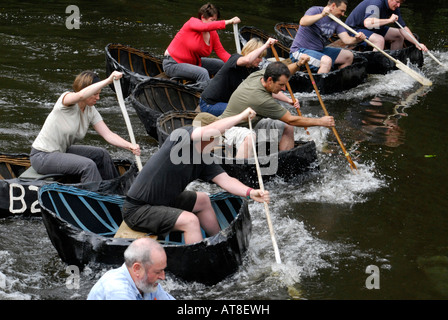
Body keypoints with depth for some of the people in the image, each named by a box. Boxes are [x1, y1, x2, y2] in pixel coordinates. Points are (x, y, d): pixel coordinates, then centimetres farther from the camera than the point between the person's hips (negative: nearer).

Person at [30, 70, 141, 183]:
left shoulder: (91, 111, 1)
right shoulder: (66, 99, -20)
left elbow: (108, 134, -6)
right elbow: (81, 95, -45)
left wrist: (130, 146, -22)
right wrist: (108, 80, -48)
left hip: (61, 151, 9)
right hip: (42, 156, -9)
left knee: (101, 154, 9)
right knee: (88, 165, -25)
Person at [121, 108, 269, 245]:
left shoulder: (203, 159, 2)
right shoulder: (179, 136, -22)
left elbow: (225, 180, -2)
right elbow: (210, 130, -37)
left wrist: (250, 192, -21)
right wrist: (241, 116, -27)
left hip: (163, 201, 10)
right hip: (136, 209, -10)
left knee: (203, 200, 20)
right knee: (190, 220, -23)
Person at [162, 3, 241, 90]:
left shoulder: (213, 34, 1)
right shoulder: (192, 22, -19)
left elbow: (222, 53, -5)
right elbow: (205, 27, -42)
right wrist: (229, 22, -44)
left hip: (192, 63, 9)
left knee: (224, 65, 5)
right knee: (203, 73, -33)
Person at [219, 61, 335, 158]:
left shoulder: (259, 74, -12)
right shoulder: (261, 99, -35)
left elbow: (282, 74, 14)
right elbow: (291, 119, -26)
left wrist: (298, 64, -6)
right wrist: (320, 121, -20)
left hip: (251, 123, 10)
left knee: (287, 128, 2)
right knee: (249, 138, -43)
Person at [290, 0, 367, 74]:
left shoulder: (336, 21, 7)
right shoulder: (315, 10, -14)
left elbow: (346, 39, -2)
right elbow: (303, 22, -35)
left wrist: (356, 39, -24)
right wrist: (322, 15, -45)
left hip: (319, 50, 9)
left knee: (349, 56, 7)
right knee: (327, 61, -35)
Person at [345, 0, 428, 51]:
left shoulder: (394, 7, -2)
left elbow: (403, 28, 2)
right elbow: (367, 23, -46)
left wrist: (417, 43, -8)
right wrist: (389, 20, -41)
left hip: (373, 30, 10)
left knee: (399, 35, 8)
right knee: (379, 40, -35)